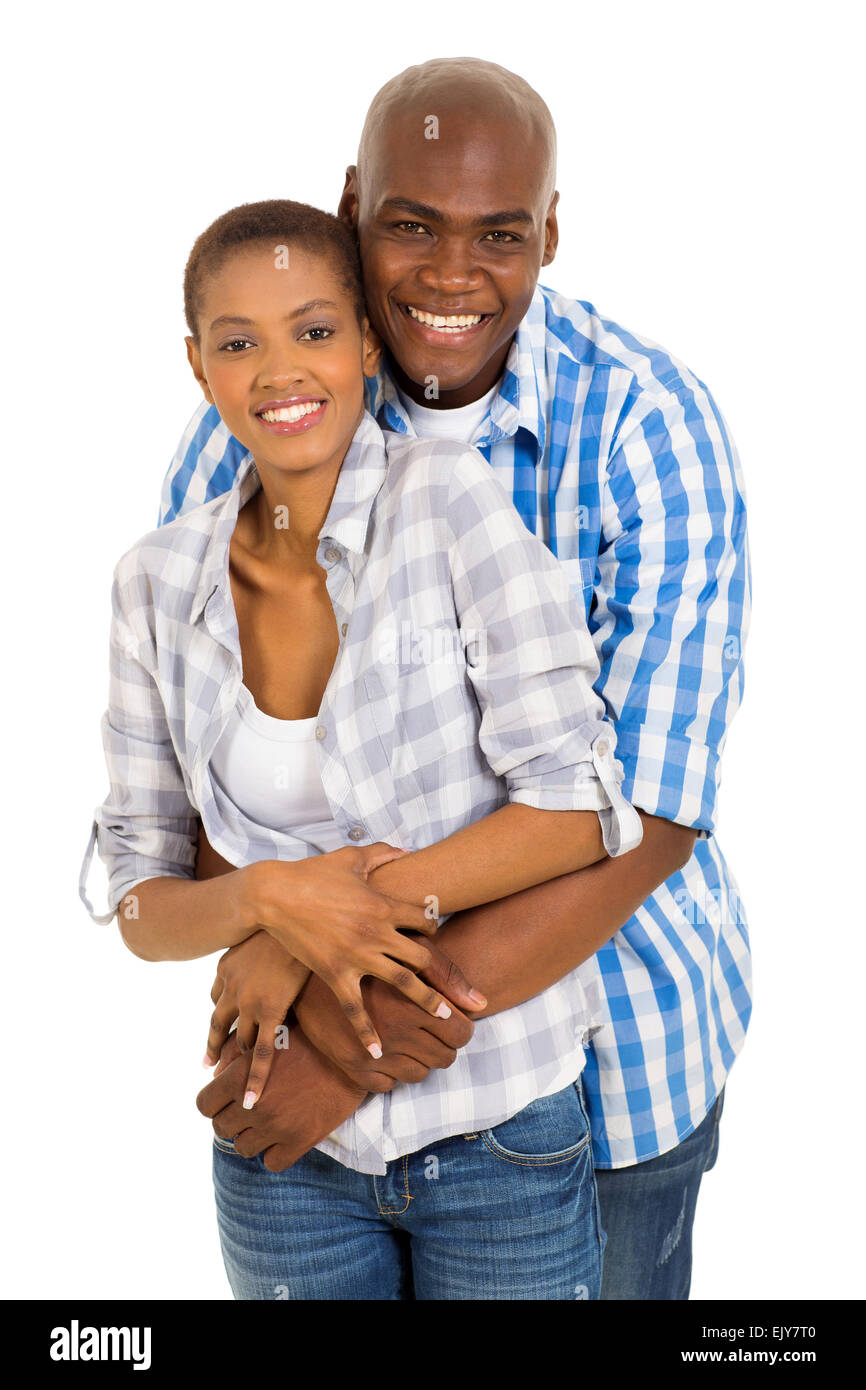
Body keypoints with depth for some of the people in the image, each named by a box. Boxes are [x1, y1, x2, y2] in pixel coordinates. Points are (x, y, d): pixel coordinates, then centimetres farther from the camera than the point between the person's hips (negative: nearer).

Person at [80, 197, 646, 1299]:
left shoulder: (449, 497, -13)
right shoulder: (159, 583, -3)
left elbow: (577, 806, -17)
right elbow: (139, 903, -1)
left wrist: (316, 929, -19)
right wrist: (267, 895, -22)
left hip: (498, 1124, -2)